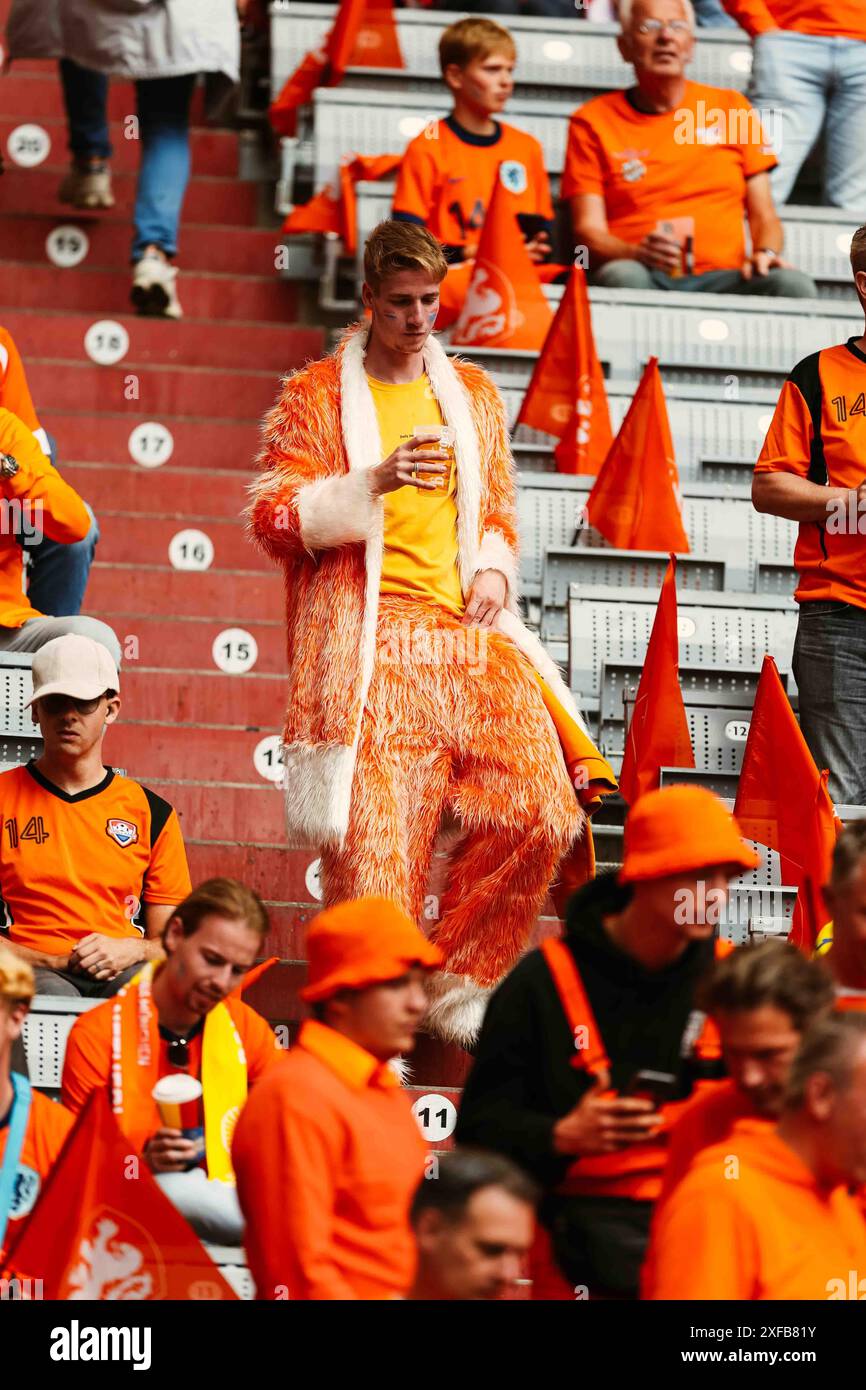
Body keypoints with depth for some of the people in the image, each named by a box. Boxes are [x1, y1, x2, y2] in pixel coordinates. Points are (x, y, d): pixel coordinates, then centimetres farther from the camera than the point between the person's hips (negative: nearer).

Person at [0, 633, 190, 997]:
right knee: (53, 994, -40)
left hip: (125, 973, 1)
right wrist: (54, 962, -10)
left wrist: (129, 950, -8)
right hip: (30, 970, -1)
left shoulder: (151, 812, 17)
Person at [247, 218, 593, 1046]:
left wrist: (494, 568, 6)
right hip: (368, 649, -4)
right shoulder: (317, 396, 5)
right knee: (374, 845, -11)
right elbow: (273, 518, -3)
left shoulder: (472, 394, 20)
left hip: (468, 633, 5)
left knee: (538, 810, -9)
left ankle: (457, 985, 8)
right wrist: (374, 481, -16)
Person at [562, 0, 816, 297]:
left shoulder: (733, 107, 18)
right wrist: (637, 253, -19)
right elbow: (588, 231, 3)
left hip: (719, 276, 2)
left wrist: (765, 252, -6)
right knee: (624, 277, -39)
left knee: (793, 284, -30)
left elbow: (763, 214, 18)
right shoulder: (591, 121, 12)